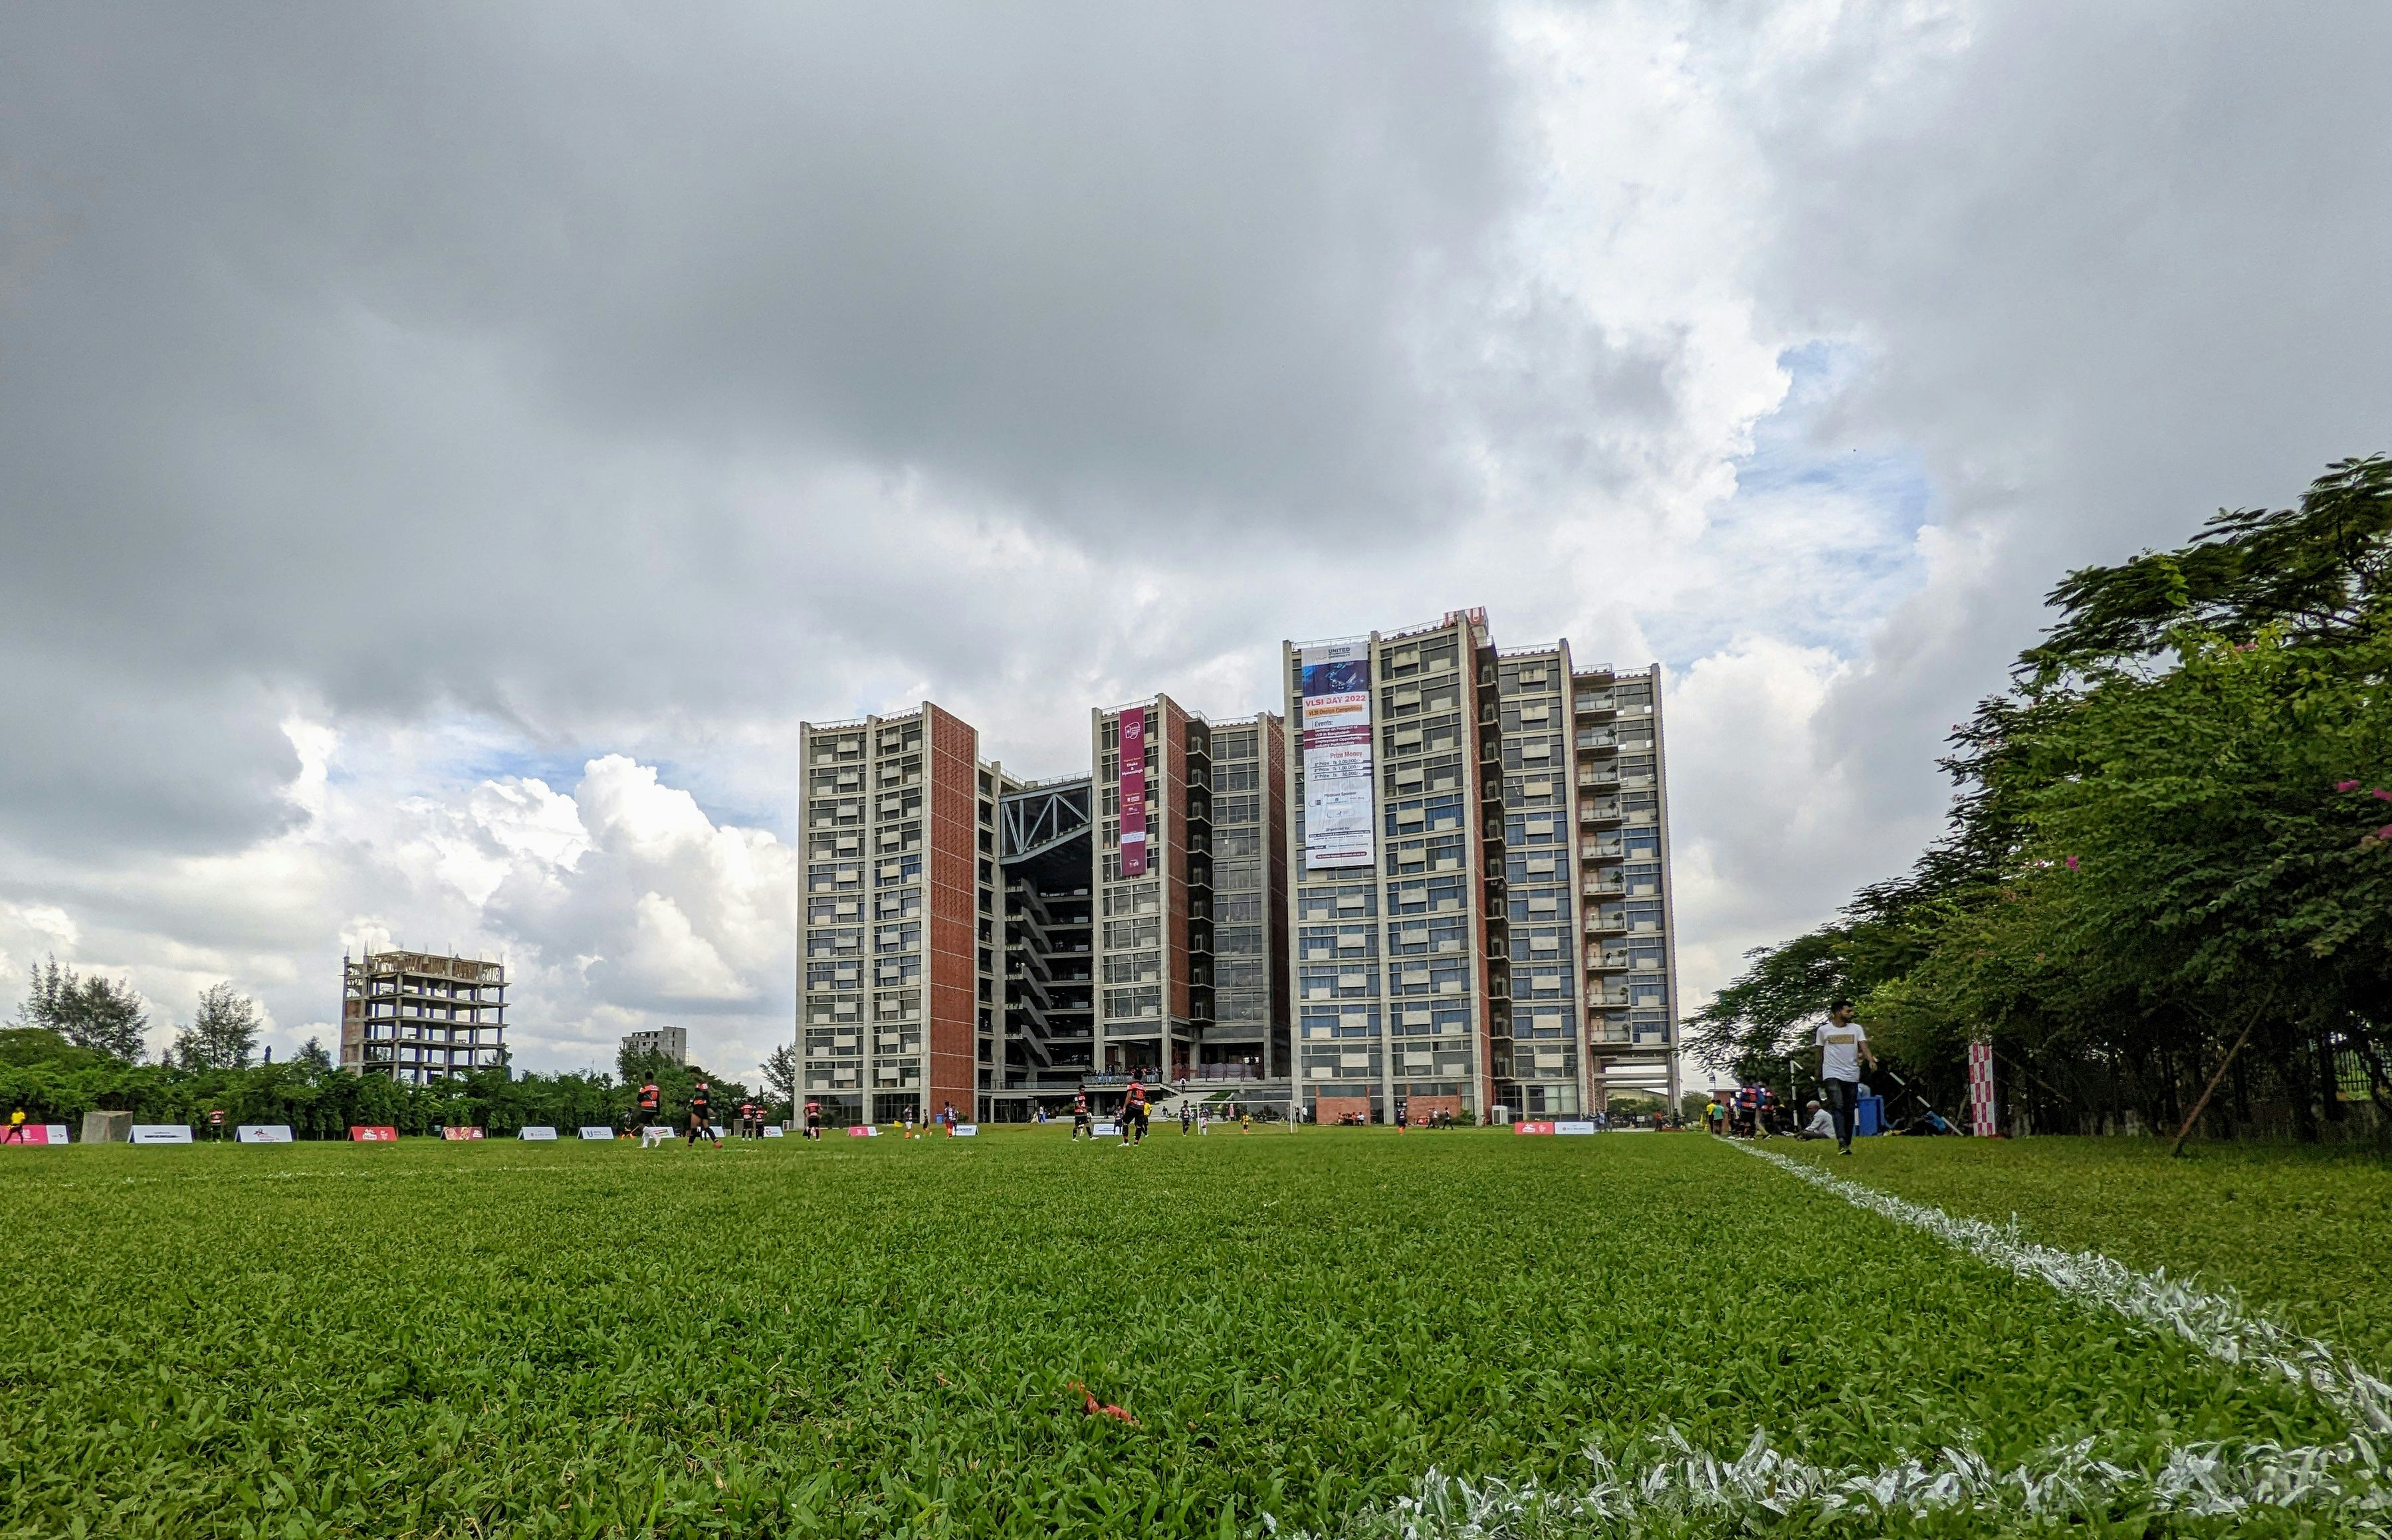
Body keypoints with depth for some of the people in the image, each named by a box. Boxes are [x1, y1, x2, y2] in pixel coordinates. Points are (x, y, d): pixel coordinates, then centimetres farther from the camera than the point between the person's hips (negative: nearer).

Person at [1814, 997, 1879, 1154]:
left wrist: (1871, 1061, -24)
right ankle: (1842, 1143, -27)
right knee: (1837, 1106, -17)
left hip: (1852, 1076, 3)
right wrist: (1819, 1075, 19)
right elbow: (1820, 1053, 13)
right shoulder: (1823, 1030, 4)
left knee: (1850, 1111, 5)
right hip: (1832, 1075, -3)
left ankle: (1847, 1144, 13)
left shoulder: (1856, 1029, 7)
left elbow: (1864, 1046, -4)